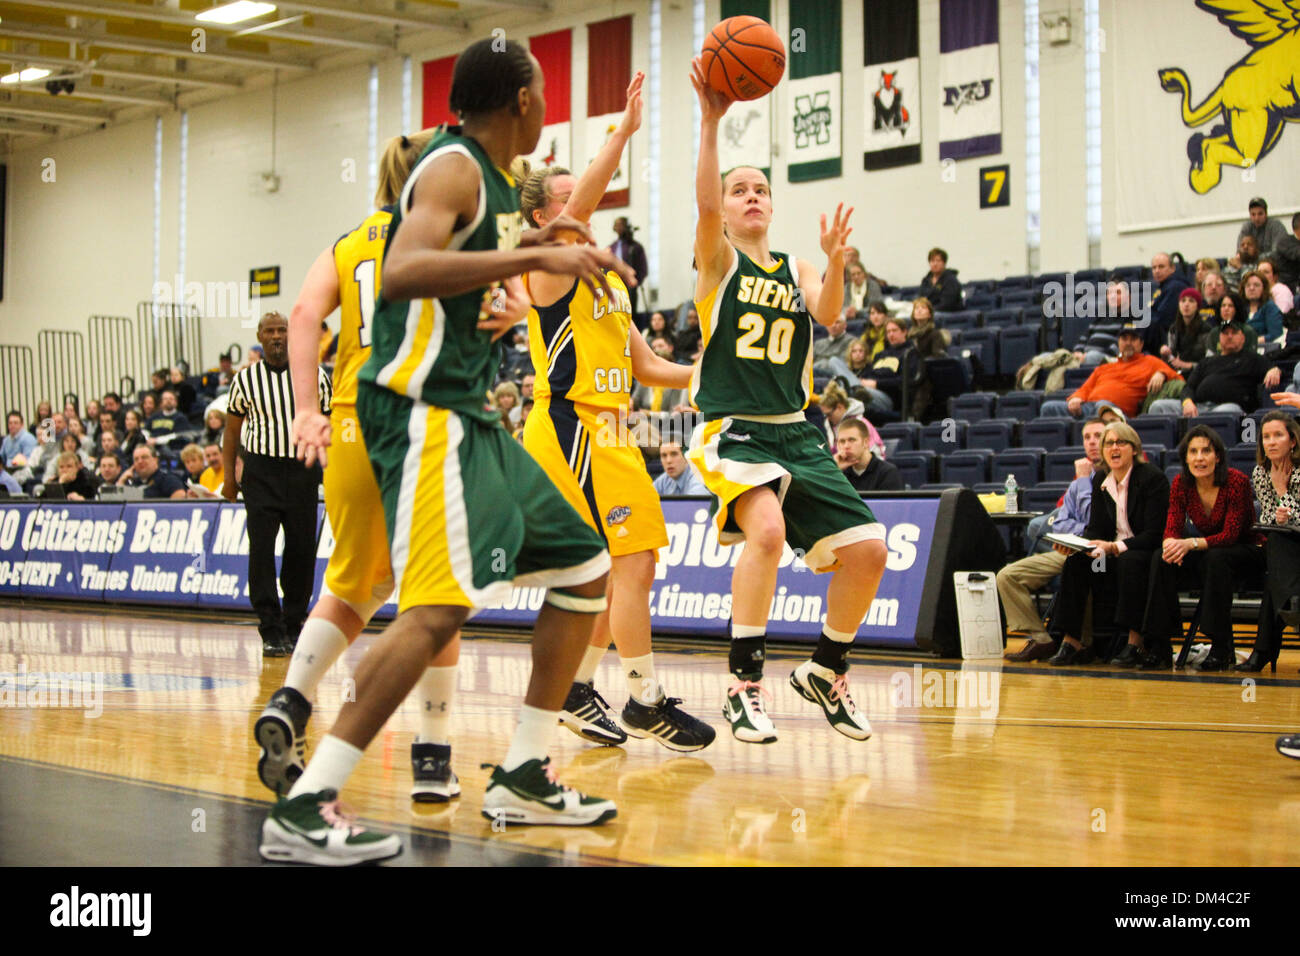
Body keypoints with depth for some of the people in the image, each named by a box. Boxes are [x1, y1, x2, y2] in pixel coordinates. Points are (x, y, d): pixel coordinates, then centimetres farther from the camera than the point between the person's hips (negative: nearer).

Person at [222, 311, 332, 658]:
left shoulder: (315, 375, 3)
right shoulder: (245, 380, 2)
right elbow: (232, 430, 9)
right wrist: (228, 476, 4)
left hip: (303, 470, 1)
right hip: (261, 470, -1)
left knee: (302, 550, 3)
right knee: (261, 548, -9)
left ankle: (293, 626, 17)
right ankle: (271, 631, -6)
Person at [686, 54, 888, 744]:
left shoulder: (797, 271, 15)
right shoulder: (718, 260, 3)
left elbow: (828, 314, -7)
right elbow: (706, 205, -19)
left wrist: (834, 261, -26)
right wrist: (711, 123, -27)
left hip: (796, 432, 5)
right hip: (731, 429, -5)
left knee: (867, 549, -4)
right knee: (767, 529, -33)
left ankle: (826, 672, 19)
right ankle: (744, 685, -23)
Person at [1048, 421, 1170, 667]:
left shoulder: (1153, 478, -12)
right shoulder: (1100, 481, 7)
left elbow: (1154, 534, -18)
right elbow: (1096, 529, 6)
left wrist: (1115, 547, -30)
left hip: (1151, 554, -6)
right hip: (1113, 555, 6)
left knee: (1129, 561, -37)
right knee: (1075, 561, -20)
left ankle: (1135, 643, -35)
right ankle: (1071, 642, -23)